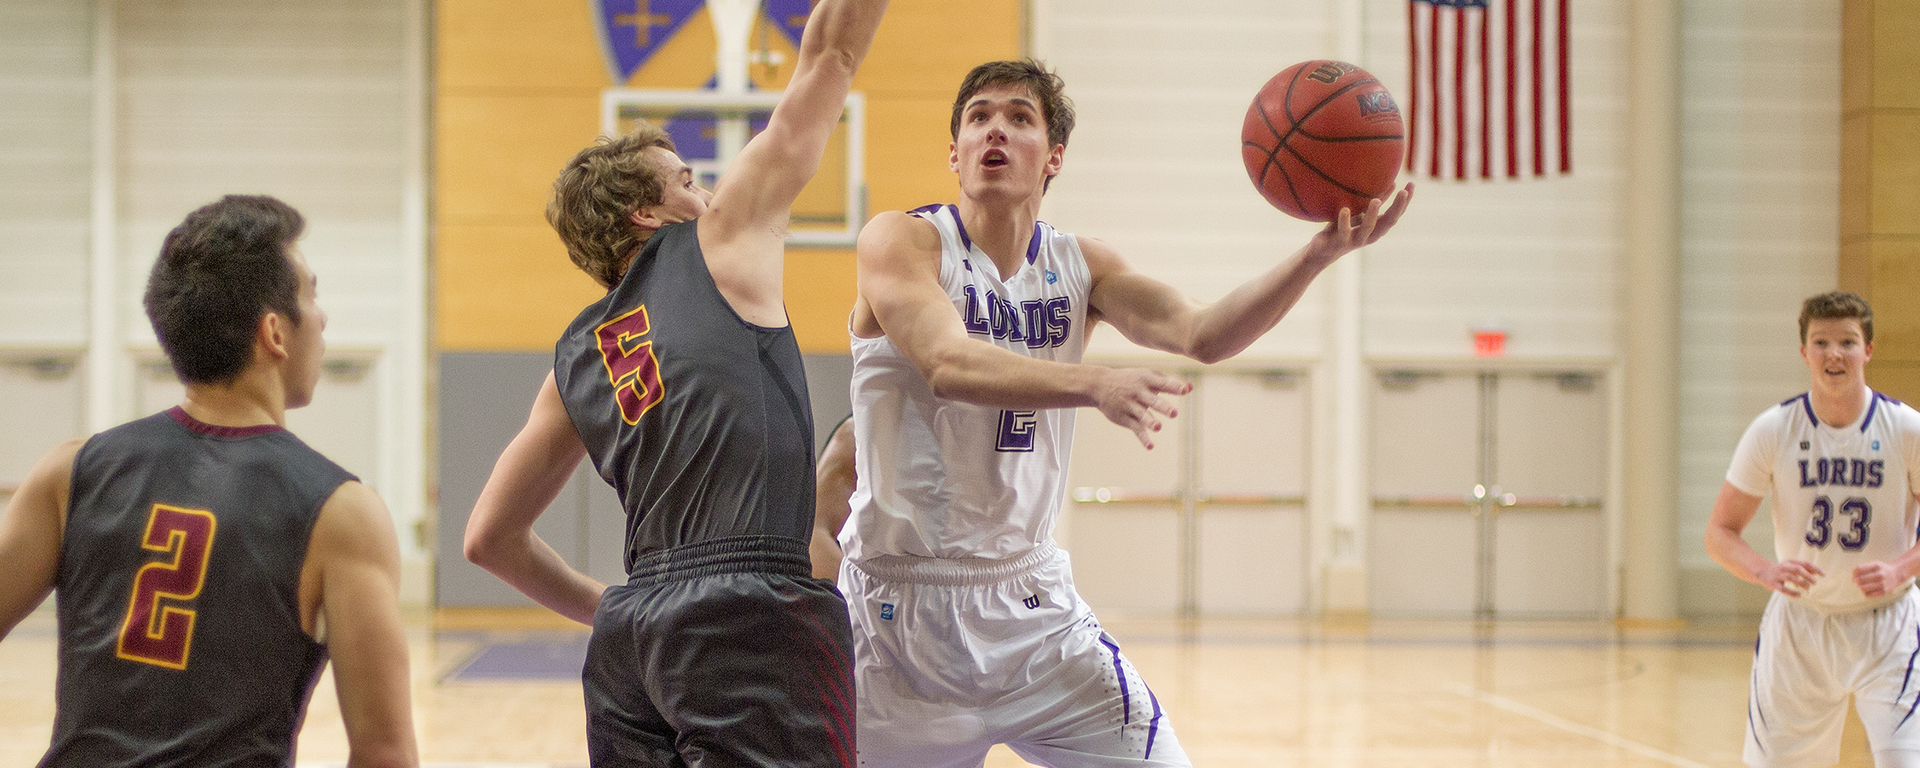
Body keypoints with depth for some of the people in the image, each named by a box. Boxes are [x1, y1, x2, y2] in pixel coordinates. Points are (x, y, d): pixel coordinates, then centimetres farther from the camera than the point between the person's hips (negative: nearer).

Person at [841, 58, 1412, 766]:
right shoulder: (902, 242, -9)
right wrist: (1097, 385, -44)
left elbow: (1201, 334, -11)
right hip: (899, 602, -4)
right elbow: (947, 363, -28)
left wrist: (1317, 256, -28)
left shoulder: (1079, 266, 5)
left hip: (1031, 599, 4)